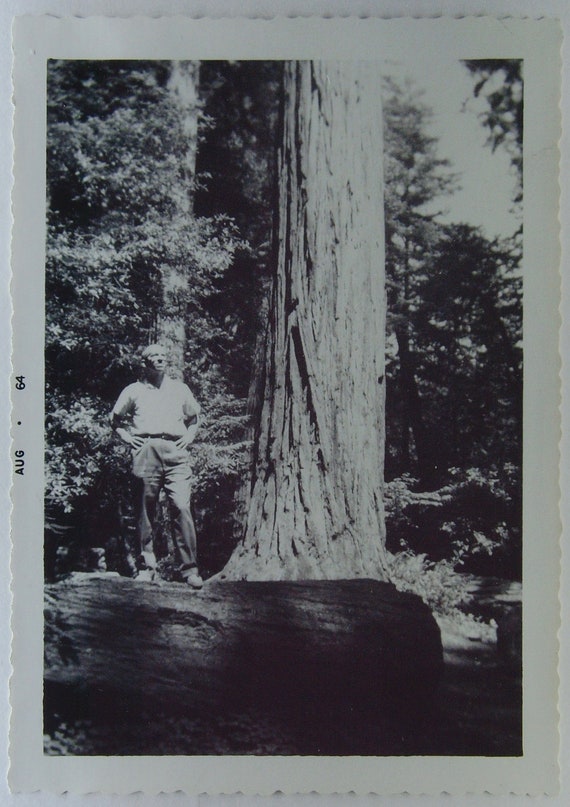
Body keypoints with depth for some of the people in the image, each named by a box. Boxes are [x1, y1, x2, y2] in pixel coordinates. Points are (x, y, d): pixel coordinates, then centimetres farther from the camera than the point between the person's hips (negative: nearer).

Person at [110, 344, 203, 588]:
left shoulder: (179, 389, 21)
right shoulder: (134, 390, 17)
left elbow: (194, 418, 33)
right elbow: (116, 418, 27)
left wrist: (189, 436, 16)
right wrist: (127, 437, 11)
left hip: (175, 451, 0)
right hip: (146, 452, 0)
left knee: (182, 507, -12)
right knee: (145, 511, 0)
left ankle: (189, 568, -11)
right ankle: (146, 566, 10)